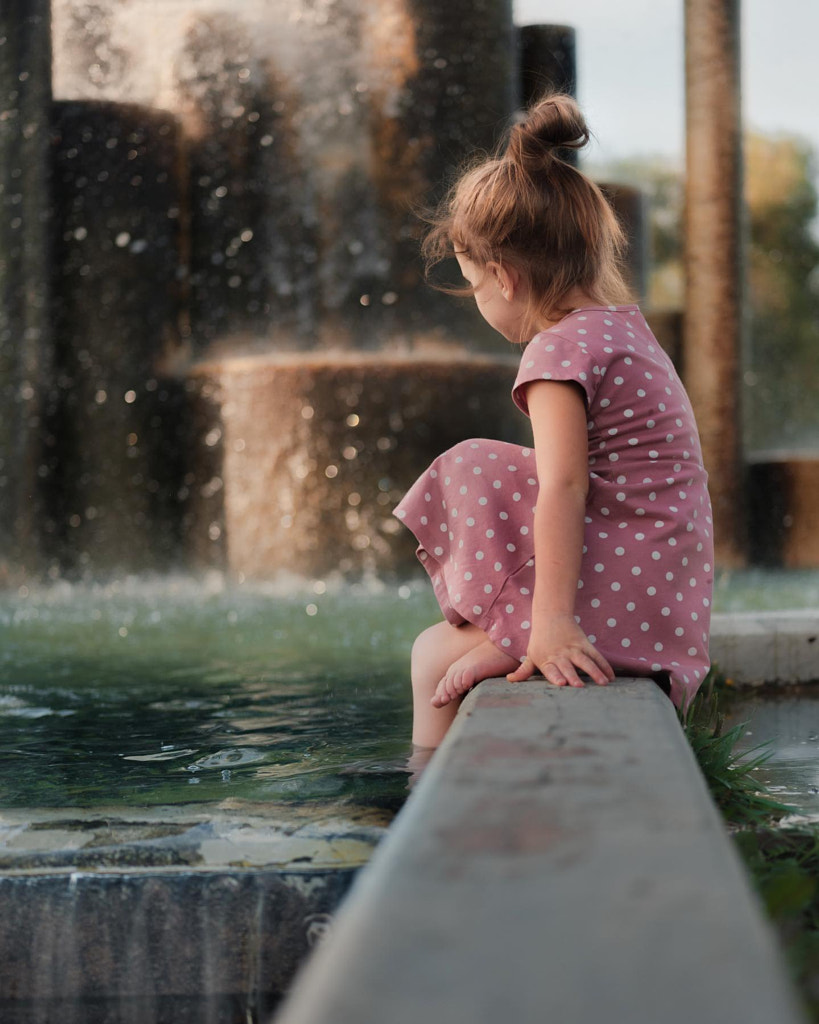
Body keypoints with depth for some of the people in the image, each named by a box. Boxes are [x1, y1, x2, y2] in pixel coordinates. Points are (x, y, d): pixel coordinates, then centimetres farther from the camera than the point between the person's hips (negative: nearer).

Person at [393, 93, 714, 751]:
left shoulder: (559, 350, -15)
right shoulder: (625, 326, 14)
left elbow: (562, 487, -25)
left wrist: (551, 622, -29)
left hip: (609, 601, -10)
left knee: (433, 656, 0)